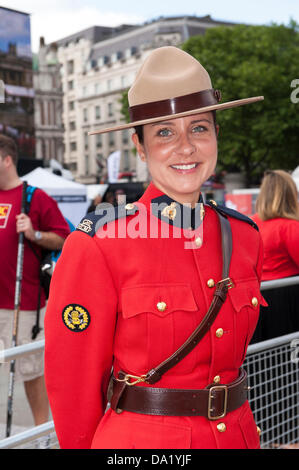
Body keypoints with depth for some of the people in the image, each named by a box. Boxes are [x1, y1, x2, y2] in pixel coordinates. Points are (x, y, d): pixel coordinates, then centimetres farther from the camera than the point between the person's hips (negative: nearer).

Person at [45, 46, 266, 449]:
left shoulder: (244, 236, -1)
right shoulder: (97, 245, -16)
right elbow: (74, 380, -9)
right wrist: (85, 445, 0)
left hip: (238, 434, 5)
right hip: (139, 438, -4)